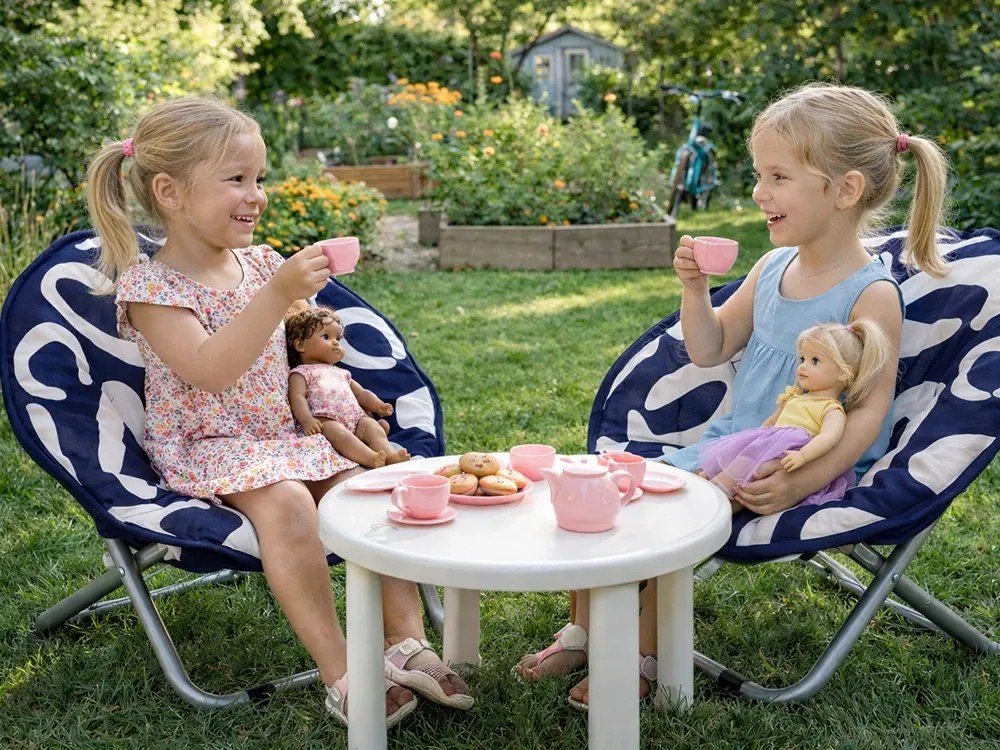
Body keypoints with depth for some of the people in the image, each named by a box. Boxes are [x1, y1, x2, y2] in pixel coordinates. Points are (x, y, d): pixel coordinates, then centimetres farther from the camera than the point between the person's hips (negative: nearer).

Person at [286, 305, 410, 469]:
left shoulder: (341, 373, 37)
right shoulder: (301, 373, 16)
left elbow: (361, 393, 34)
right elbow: (297, 397, 0)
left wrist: (377, 406, 11)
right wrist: (306, 420, -20)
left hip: (356, 418, 7)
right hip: (326, 420, -6)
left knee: (373, 427, -22)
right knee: (339, 433, -36)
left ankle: (390, 455, -45)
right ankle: (371, 458, -58)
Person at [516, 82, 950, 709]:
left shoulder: (872, 294, -15)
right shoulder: (773, 267, 6)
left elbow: (869, 410, -17)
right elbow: (710, 351, 14)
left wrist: (802, 481, -27)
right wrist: (695, 288, -3)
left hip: (800, 466, -7)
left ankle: (643, 661, -3)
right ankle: (582, 634, 16)